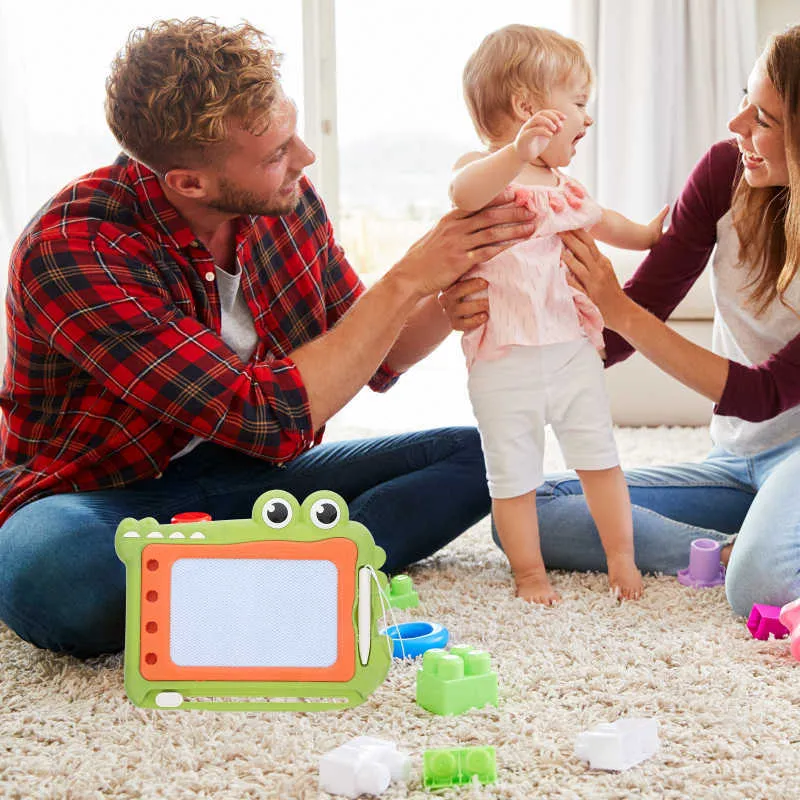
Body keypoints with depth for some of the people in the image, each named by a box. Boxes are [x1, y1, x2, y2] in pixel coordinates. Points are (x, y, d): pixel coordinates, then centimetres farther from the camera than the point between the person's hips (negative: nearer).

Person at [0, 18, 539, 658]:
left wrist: (457, 295, -9)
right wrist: (407, 281, -24)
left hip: (248, 474, 7)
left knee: (480, 456, -7)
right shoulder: (72, 249, -25)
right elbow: (270, 419, -29)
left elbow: (378, 361, 10)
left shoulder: (287, 200, -4)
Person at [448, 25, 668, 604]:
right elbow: (464, 193, -37)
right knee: (514, 475, 4)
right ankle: (529, 572, 19)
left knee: (599, 457, 9)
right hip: (504, 361, -6)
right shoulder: (485, 168, -10)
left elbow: (598, 220, 39)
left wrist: (648, 234, 43)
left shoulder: (563, 184, 15)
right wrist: (518, 152, -52)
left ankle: (622, 559, 23)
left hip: (574, 351, 6)